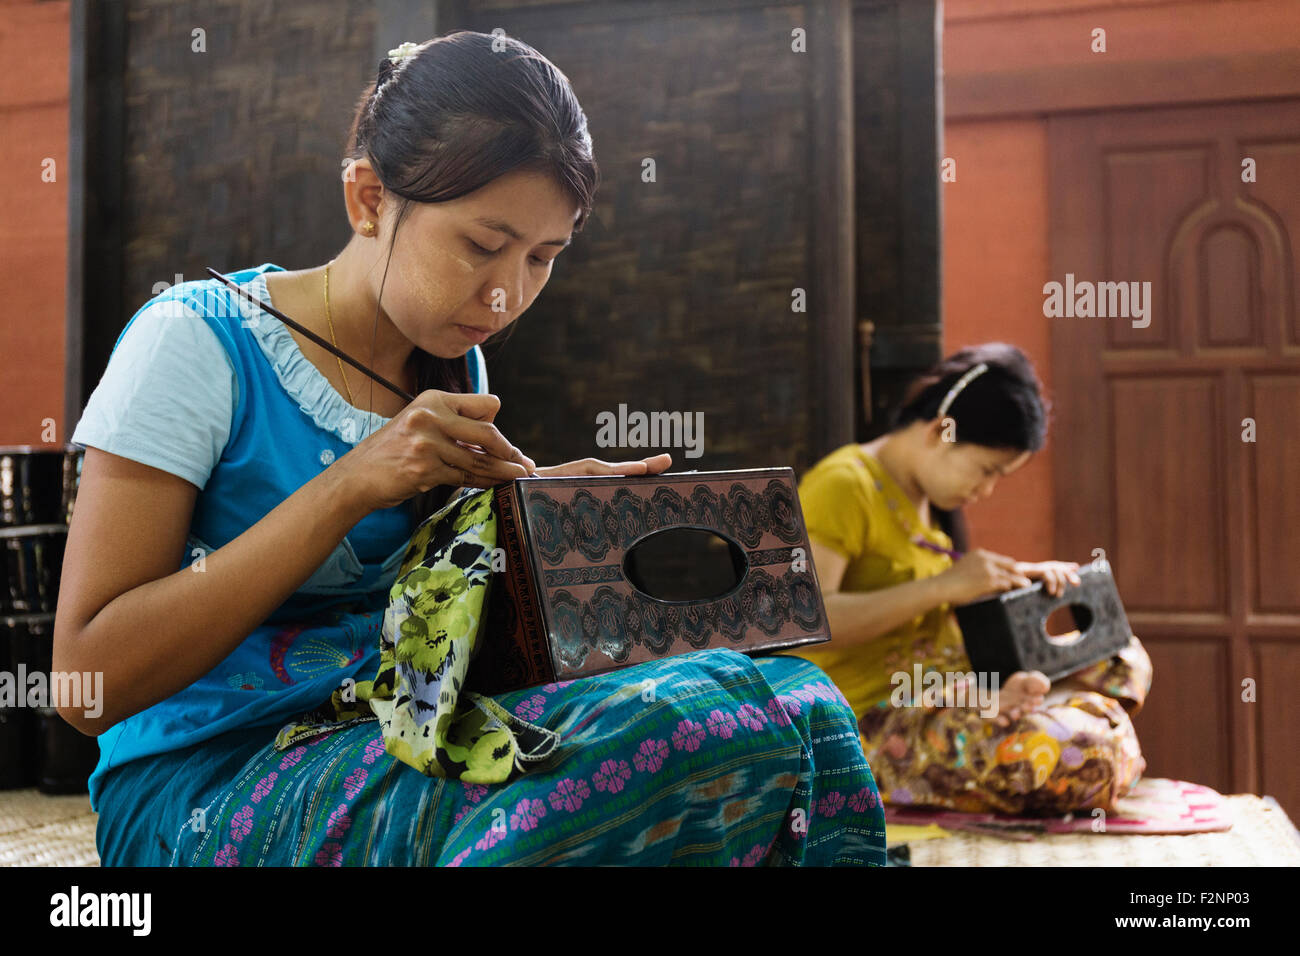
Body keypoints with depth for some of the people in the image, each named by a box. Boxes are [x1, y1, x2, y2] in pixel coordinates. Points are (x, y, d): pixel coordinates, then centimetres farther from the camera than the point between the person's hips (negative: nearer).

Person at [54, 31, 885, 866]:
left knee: (803, 706, -20)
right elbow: (90, 680, -16)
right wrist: (353, 485, -21)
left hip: (398, 749, 6)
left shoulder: (453, 369, 10)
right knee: (716, 718, -29)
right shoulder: (194, 344, -10)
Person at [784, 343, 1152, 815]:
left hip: (941, 696, 10)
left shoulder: (923, 498, 15)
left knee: (1121, 659, 12)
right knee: (1081, 754, -27)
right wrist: (943, 586, -28)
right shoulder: (843, 486, -15)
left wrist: (1022, 576, 1)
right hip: (869, 722, -9)